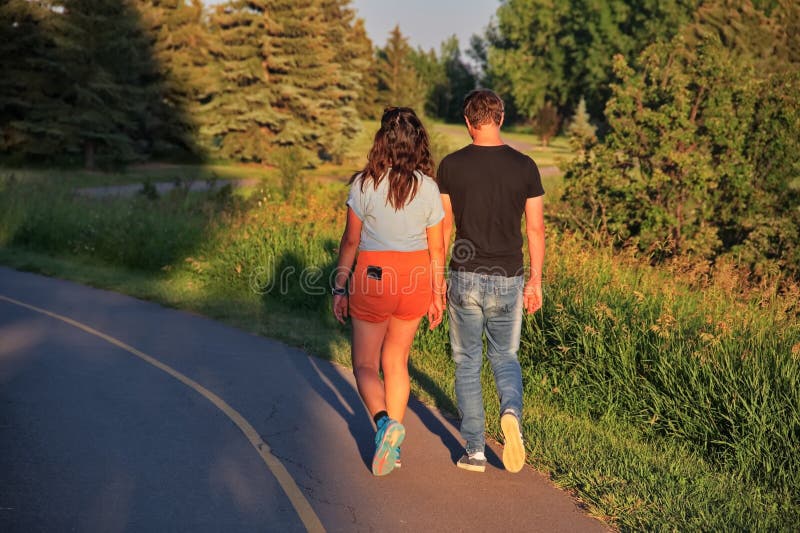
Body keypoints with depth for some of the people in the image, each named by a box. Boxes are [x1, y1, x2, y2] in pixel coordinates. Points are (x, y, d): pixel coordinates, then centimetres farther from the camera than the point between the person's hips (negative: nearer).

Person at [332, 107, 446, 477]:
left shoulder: (365, 184, -11)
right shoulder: (428, 187, -4)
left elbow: (351, 241, -6)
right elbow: (436, 247, 1)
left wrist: (339, 287, 4)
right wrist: (437, 295, 11)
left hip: (373, 278, -3)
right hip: (415, 280, 3)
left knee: (365, 364, 11)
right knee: (396, 362, 18)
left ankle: (384, 422, -17)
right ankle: (392, 446, 21)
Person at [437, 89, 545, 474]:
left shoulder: (452, 165, -5)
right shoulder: (524, 166, -2)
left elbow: (443, 228, -1)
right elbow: (535, 229, 0)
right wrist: (535, 280, 10)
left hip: (465, 279, -1)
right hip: (507, 281, 1)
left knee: (467, 363, 12)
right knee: (505, 358, 19)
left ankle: (475, 451, 13)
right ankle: (511, 411, -11)